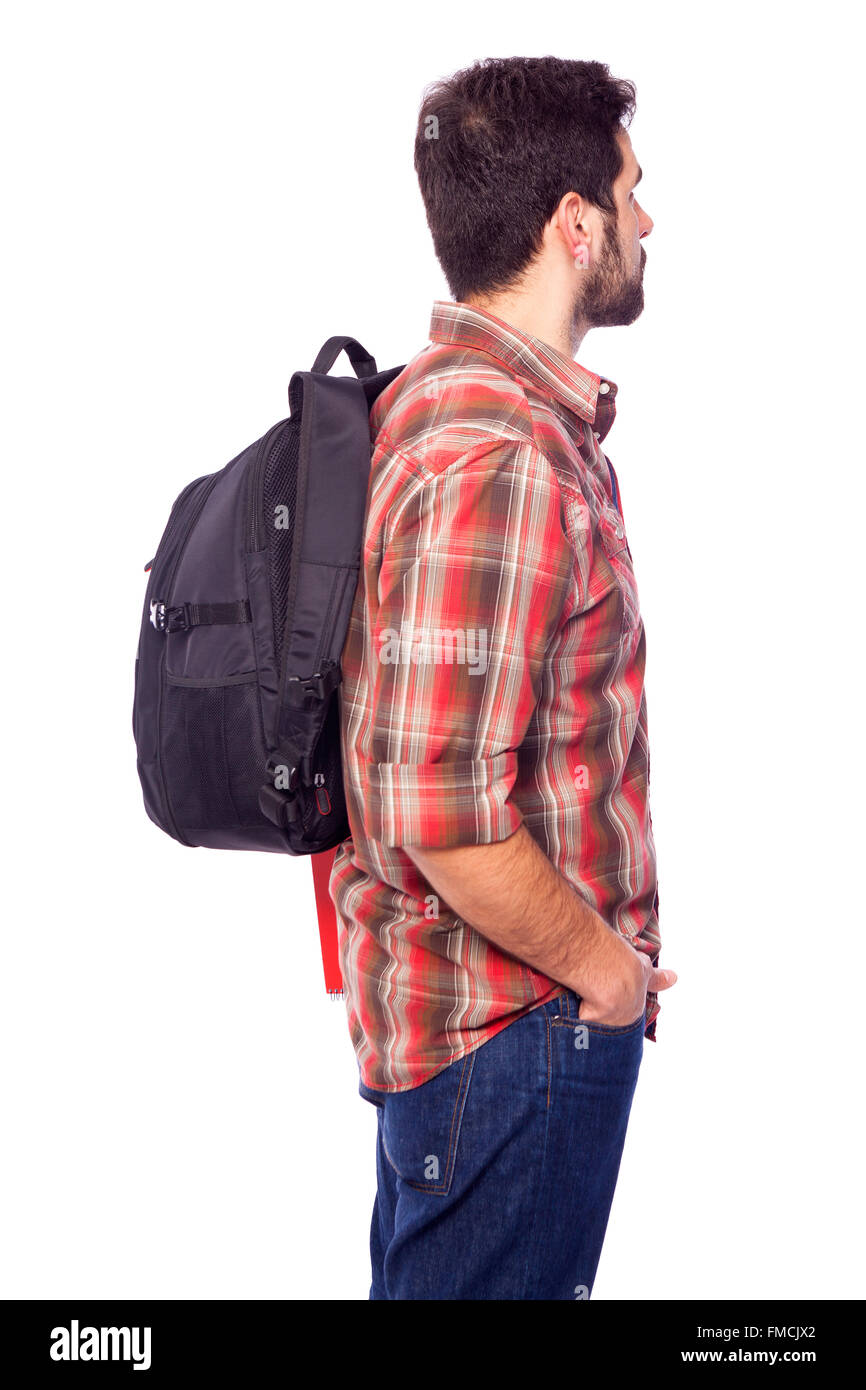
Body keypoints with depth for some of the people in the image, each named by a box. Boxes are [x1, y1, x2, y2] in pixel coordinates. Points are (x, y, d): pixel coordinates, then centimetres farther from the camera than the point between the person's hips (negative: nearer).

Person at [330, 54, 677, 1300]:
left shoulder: (442, 396, 8)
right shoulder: (502, 464, -26)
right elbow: (445, 812, -31)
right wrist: (601, 960, -15)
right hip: (516, 1025, -10)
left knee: (436, 1273, 22)